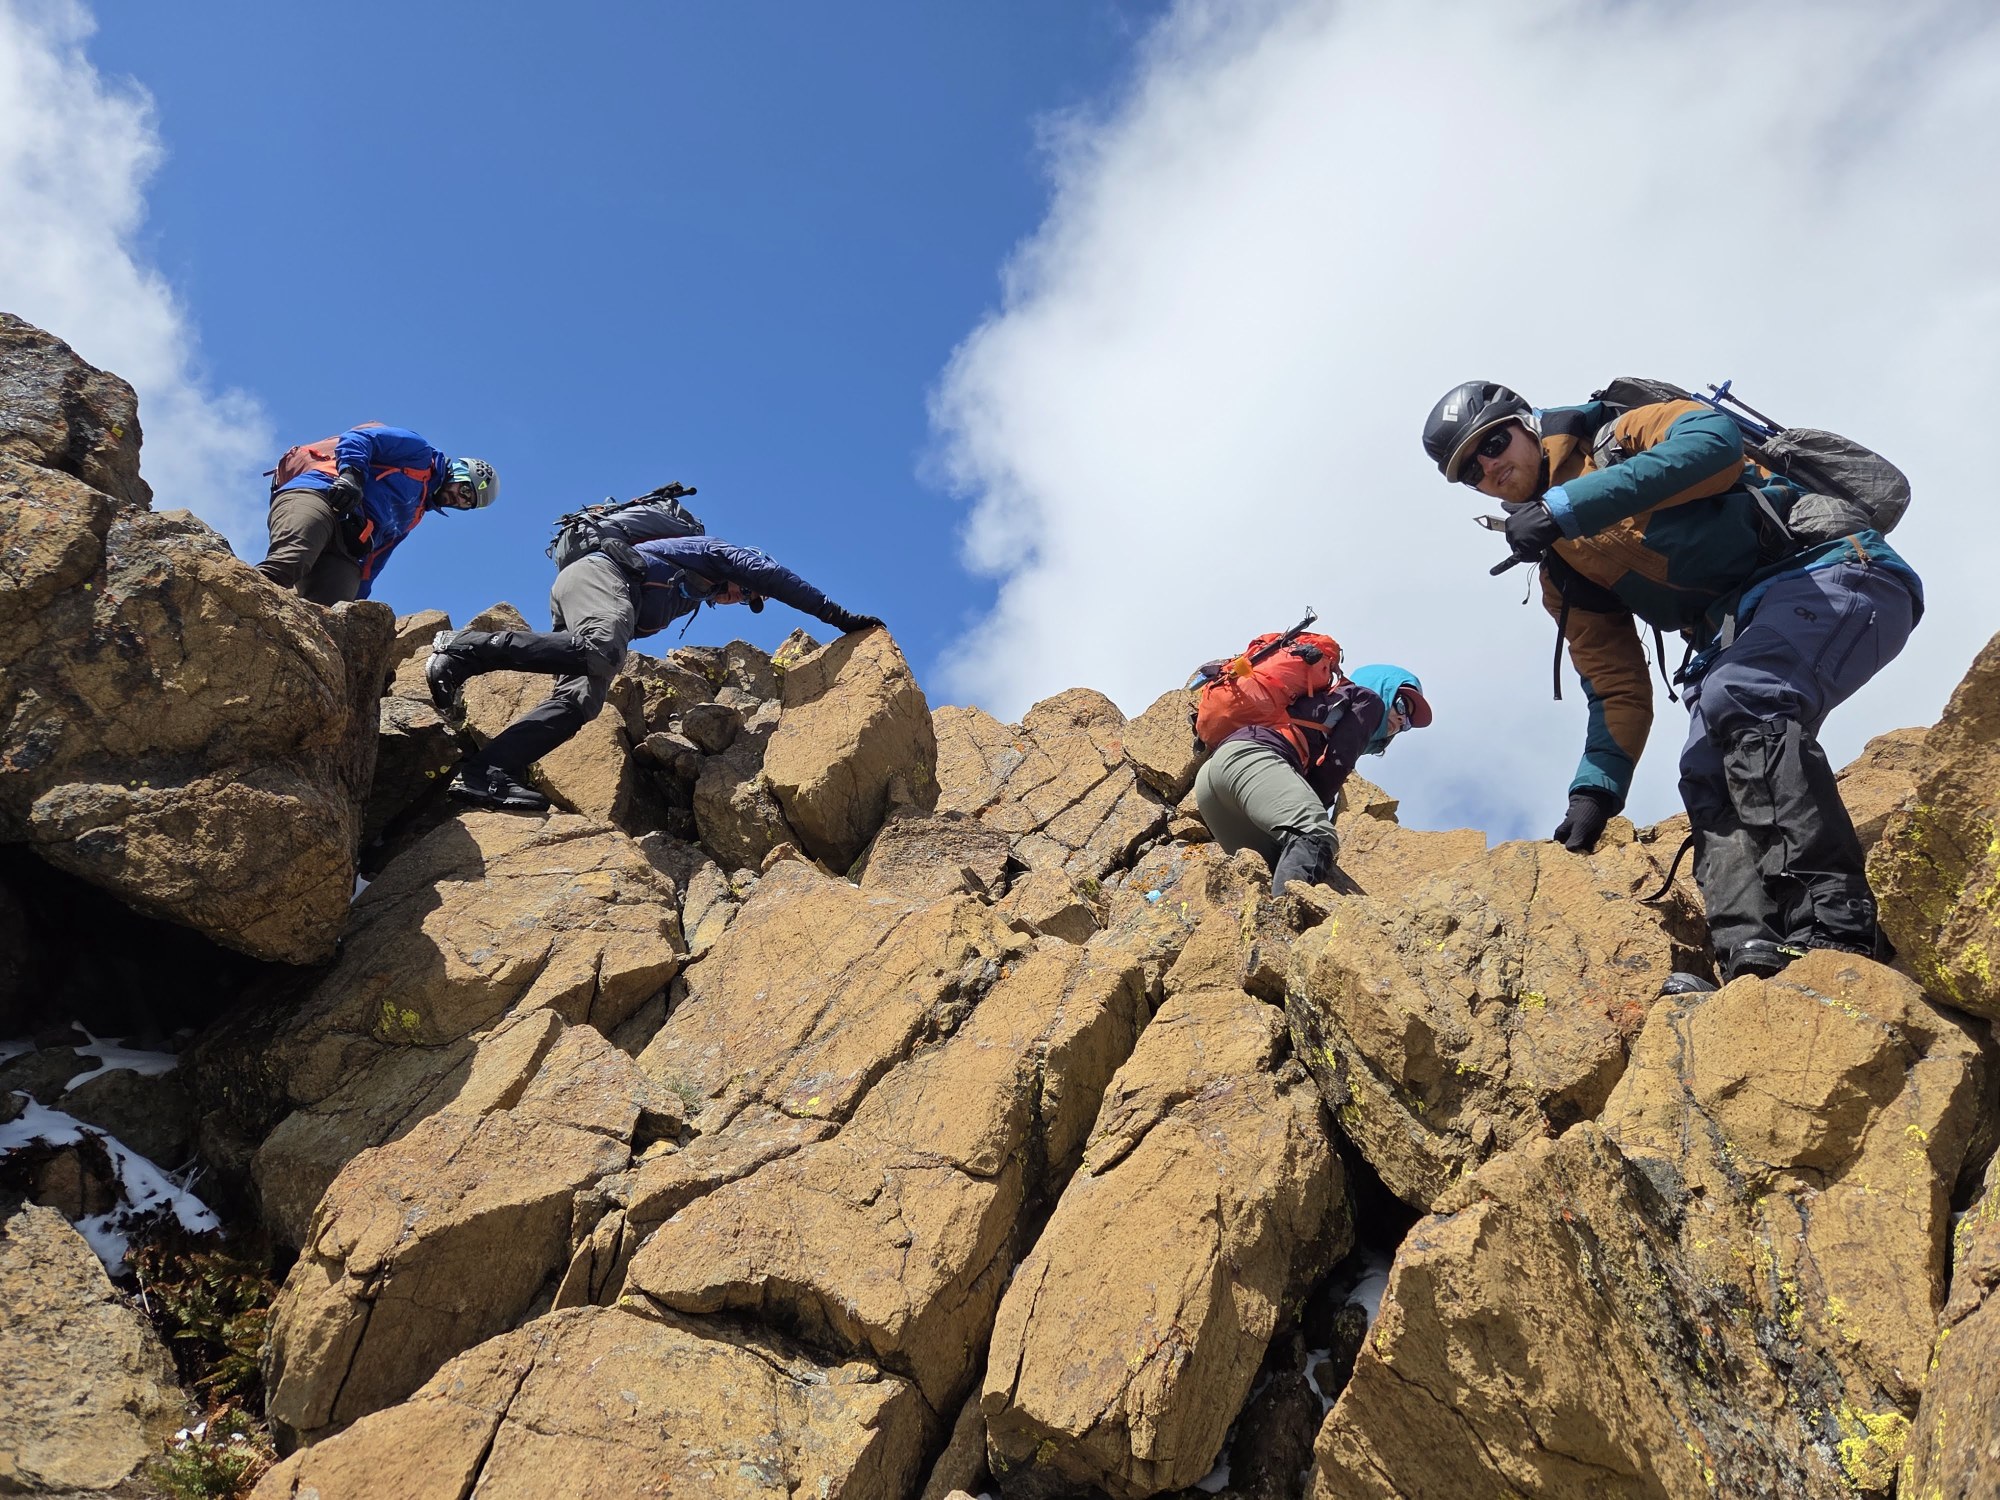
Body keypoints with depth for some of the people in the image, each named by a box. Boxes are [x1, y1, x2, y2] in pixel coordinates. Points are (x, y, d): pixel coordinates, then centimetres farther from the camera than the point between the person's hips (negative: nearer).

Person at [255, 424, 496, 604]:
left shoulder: (413, 516, 34)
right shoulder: (419, 453, 16)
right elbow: (358, 438, 1)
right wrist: (351, 474, -19)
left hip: (344, 553, 6)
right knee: (291, 560, -37)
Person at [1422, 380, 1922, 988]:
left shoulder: (1624, 435, 1)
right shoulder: (1561, 577, 16)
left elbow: (1714, 440, -24)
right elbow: (1618, 691, 13)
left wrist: (1566, 506, -28)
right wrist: (1596, 789, -1)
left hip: (1834, 573, -7)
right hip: (1739, 636, 8)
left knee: (1740, 699, -31)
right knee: (1706, 777, -13)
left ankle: (1834, 934, -35)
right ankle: (1754, 964, -23)